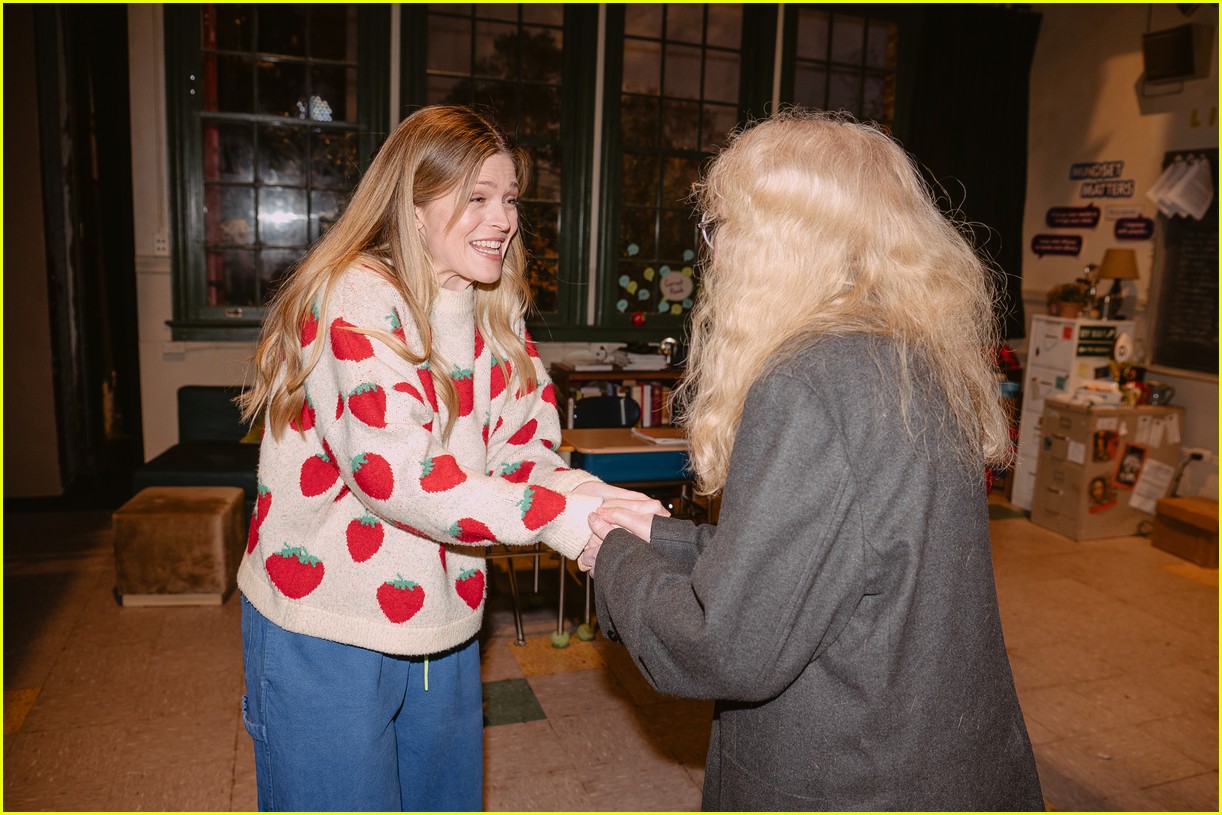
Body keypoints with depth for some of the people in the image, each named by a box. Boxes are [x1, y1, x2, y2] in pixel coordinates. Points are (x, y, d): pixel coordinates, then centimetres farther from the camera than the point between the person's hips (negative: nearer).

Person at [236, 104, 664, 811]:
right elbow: (392, 467, -29)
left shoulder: (496, 315, 5)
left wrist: (588, 496, -24)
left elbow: (522, 450, -3)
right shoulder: (353, 296, -18)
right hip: (327, 629, -6)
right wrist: (556, 515, -34)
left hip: (443, 625, 7)